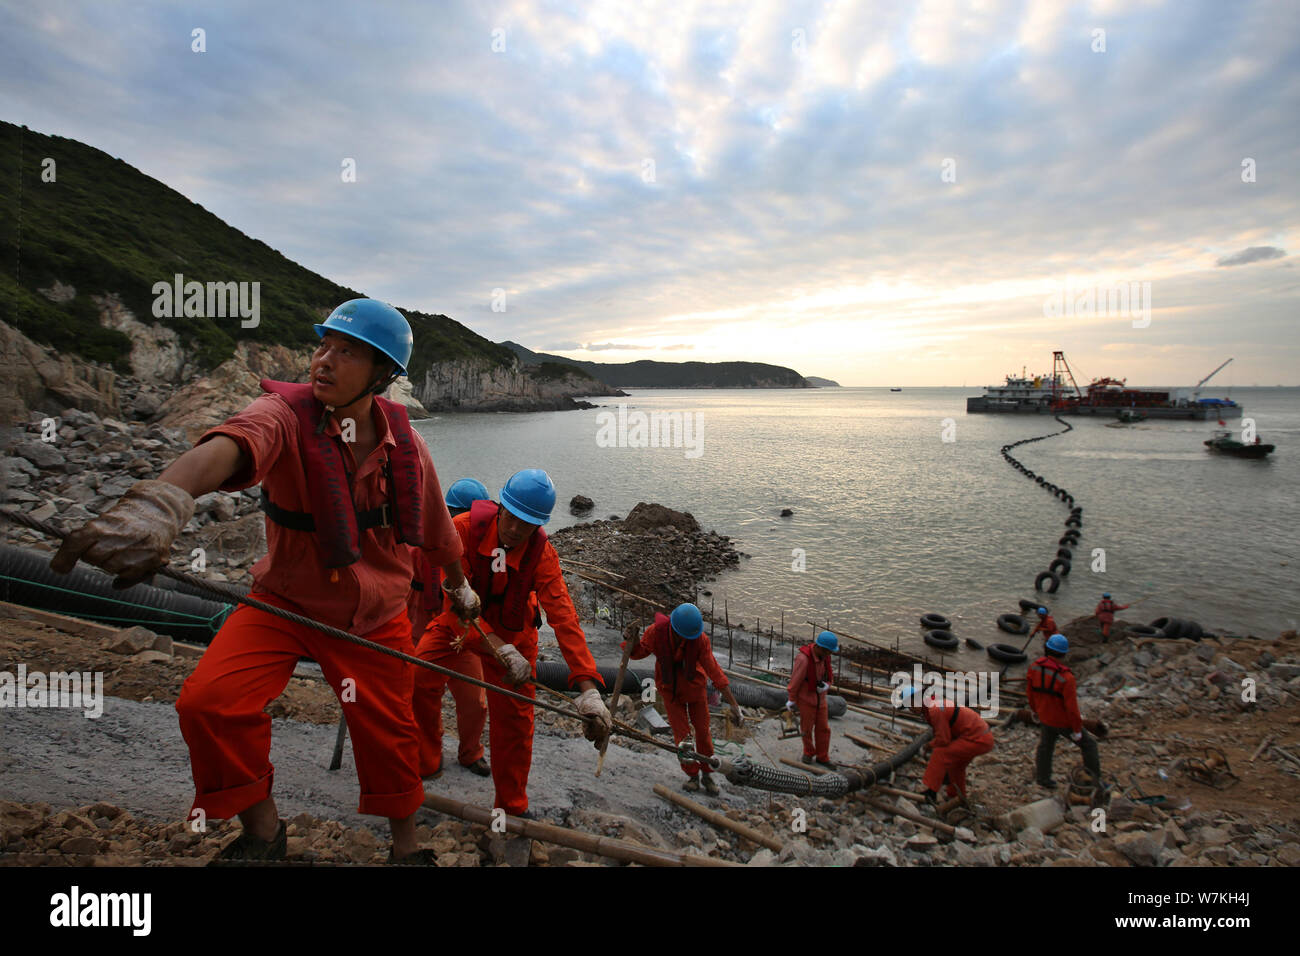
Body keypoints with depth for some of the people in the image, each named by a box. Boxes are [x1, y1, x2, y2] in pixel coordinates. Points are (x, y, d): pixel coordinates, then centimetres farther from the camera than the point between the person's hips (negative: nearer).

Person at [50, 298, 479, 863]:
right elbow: (230, 445, -46)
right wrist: (159, 503, -68)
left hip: (376, 619, 1)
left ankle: (405, 844, 38)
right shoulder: (286, 414, -21)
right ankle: (262, 831, 7)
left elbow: (436, 526, 5)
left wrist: (459, 586, 20)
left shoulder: (404, 442, -11)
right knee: (209, 702, -21)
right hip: (285, 603, -1)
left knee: (389, 737, 9)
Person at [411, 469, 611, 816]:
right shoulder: (464, 528, -29)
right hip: (459, 623, 0)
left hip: (512, 633, 0)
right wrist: (500, 649, -43)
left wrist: (588, 688, -42)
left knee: (514, 717, -3)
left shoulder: (542, 554, -26)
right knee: (417, 681, -16)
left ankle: (512, 808, 18)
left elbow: (564, 618, -33)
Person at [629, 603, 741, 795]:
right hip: (670, 688, 0)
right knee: (682, 735, -1)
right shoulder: (656, 631, -28)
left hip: (694, 686, 0)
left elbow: (714, 671, -27)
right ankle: (692, 776, 20)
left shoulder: (700, 639, -29)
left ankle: (707, 774, 29)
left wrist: (733, 703, -29)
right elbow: (637, 653, -13)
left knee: (702, 730, 8)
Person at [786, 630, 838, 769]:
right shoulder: (804, 658, -33)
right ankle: (809, 752, 36)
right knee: (807, 728, 12)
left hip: (820, 697, 5)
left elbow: (829, 675, 4)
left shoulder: (824, 656, -11)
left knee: (823, 728, 10)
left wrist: (826, 685, -19)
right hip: (805, 698, -5)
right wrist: (791, 700, -10)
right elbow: (795, 680, -22)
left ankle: (822, 757, 25)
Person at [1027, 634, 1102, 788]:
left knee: (1045, 746, 23)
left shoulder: (1034, 667, -14)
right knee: (1088, 744, 19)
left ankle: (1043, 777, 37)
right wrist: (1077, 729, -11)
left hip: (1045, 717, 5)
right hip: (1065, 721, -5)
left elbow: (1030, 691, 1)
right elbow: (1071, 706, -25)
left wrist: (1036, 710, 18)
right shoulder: (1066, 677, -30)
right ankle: (1095, 779, 28)